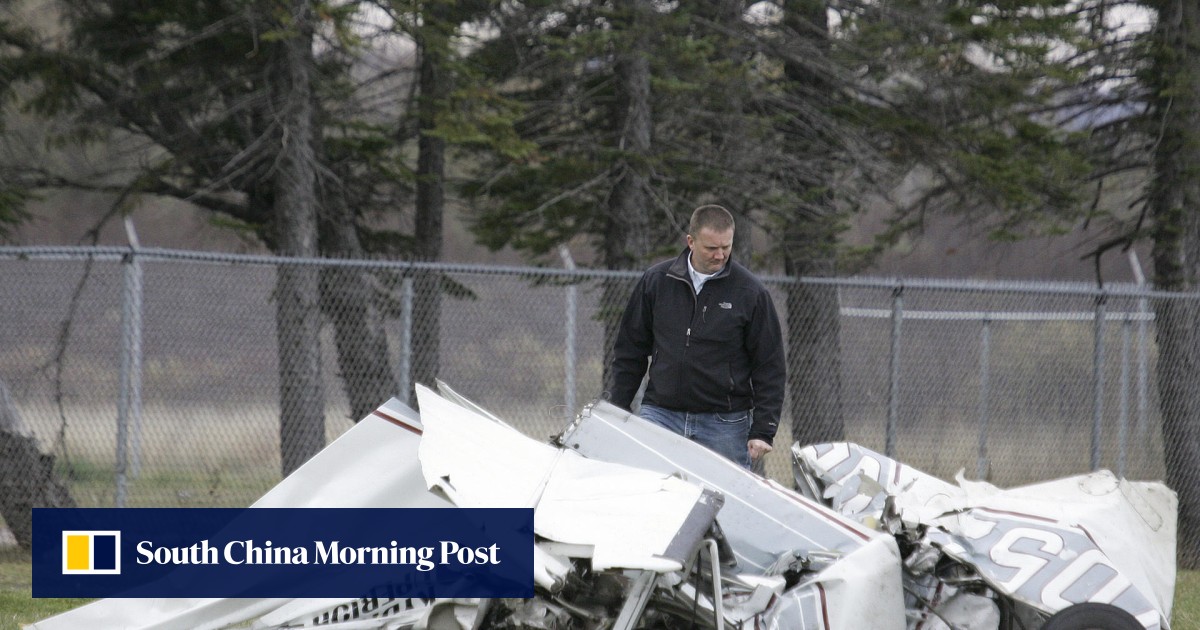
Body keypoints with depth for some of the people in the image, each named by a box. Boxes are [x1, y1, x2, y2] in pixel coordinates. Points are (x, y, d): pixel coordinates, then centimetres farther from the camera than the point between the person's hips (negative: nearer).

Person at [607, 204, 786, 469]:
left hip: (725, 423, -2)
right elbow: (630, 351, 14)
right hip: (660, 415, 2)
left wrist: (762, 432, -5)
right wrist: (618, 409, 10)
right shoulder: (656, 281, 5)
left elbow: (770, 368, 1)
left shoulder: (750, 292, -1)